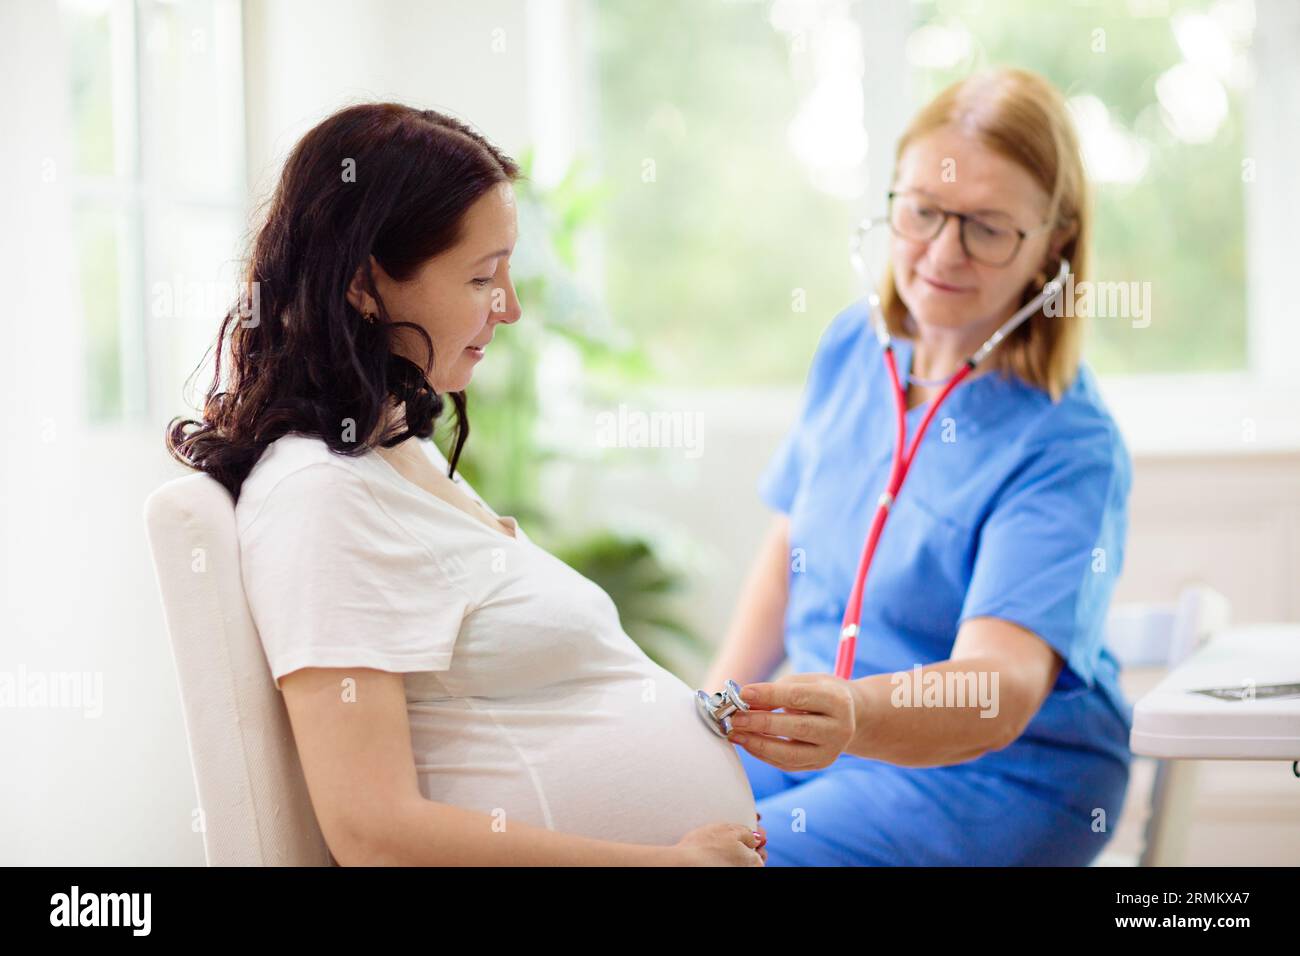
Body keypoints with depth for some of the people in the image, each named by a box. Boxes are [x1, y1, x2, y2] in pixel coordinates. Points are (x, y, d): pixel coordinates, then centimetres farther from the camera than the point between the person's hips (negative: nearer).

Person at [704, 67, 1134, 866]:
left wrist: (852, 716, -50)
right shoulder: (854, 345, 3)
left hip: (1005, 774, -6)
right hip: (827, 728, 6)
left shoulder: (1070, 447, -19)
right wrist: (712, 710, 6)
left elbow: (998, 688, -31)